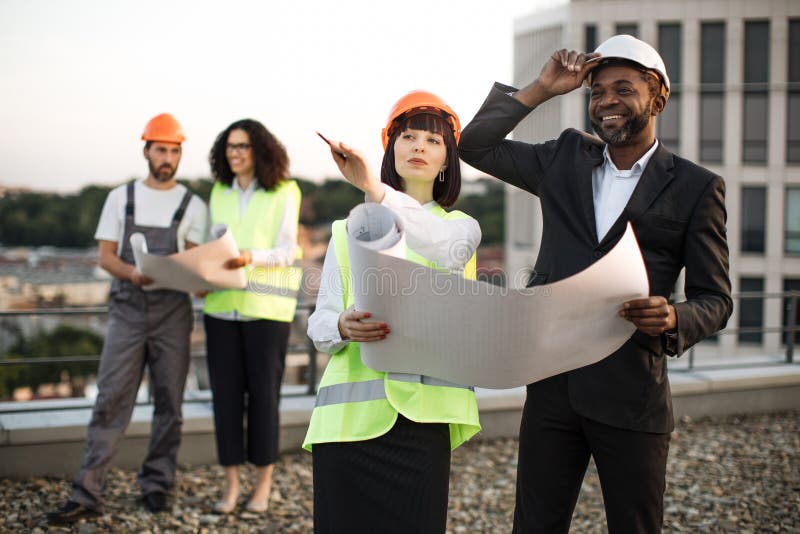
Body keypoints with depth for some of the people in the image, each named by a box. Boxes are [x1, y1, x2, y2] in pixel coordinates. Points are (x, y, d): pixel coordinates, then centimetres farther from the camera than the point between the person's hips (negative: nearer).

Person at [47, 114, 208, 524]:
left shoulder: (192, 206, 7)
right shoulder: (121, 198, 9)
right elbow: (105, 255, 3)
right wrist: (131, 272, -18)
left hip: (173, 309, 0)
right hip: (128, 308, 0)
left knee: (168, 401, 4)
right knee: (111, 399, -5)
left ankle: (156, 484, 17)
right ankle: (87, 494, -4)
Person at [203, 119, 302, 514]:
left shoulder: (284, 193, -1)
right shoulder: (219, 193, 12)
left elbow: (287, 252, -6)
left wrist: (251, 257, -24)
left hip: (266, 306, -4)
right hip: (222, 304, 4)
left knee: (263, 392, 2)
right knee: (225, 392, 3)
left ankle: (263, 484, 15)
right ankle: (231, 484, 13)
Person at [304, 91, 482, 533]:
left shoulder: (461, 226, 13)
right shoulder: (349, 229, 16)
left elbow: (447, 248, -15)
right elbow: (319, 324, 9)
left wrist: (373, 187, -26)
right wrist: (344, 328, -16)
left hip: (421, 413, -1)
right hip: (349, 412, 1)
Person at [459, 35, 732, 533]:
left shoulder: (696, 187, 0)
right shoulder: (566, 159, 10)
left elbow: (715, 298, 1)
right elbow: (474, 145, 10)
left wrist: (673, 318, -22)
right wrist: (541, 89, 1)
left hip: (632, 398, -3)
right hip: (552, 389, 3)